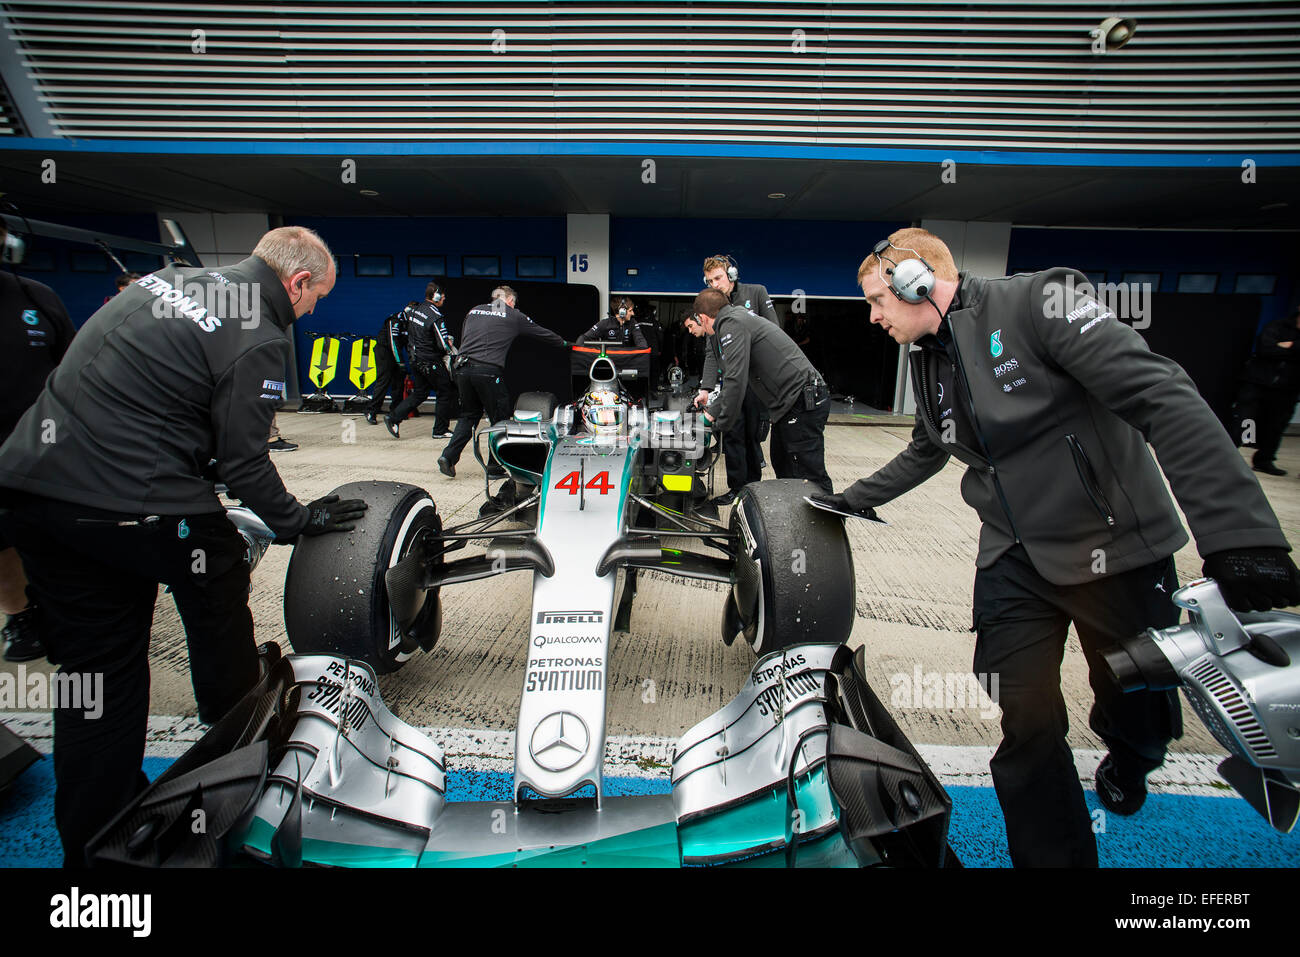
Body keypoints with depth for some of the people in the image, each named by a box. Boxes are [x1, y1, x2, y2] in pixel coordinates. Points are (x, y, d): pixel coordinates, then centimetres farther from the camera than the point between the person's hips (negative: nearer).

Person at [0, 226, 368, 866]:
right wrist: (296, 521, 3)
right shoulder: (258, 338, -11)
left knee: (95, 665, 15)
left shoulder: (167, 280, 13)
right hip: (134, 506, -8)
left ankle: (89, 840, 28)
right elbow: (243, 462, -12)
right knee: (219, 603, 18)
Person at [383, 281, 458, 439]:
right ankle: (440, 430, 11)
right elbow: (444, 344, -21)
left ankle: (393, 418, 10)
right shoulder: (436, 317, -19)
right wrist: (453, 350, 0)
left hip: (415, 360, 8)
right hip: (431, 363, -8)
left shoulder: (413, 309, 5)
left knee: (419, 393, 18)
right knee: (445, 393, 5)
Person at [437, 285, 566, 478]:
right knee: (500, 419, 6)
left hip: (463, 369, 6)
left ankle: (448, 456, 6)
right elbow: (541, 332, 18)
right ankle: (495, 468, 11)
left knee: (468, 415, 18)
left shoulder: (474, 311, 21)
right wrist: (564, 343, 33)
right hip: (488, 371, -6)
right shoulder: (513, 316, 8)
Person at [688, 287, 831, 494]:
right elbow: (735, 378, 29)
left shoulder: (732, 324, -11)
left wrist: (721, 426, -8)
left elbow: (736, 380, -19)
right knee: (783, 471, 19)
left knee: (811, 476, -9)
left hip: (803, 402, -11)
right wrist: (711, 412, 30)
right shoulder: (739, 319, 21)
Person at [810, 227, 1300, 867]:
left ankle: (1127, 767, 51)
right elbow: (925, 451, 24)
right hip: (1014, 560, 5)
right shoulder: (927, 361, 7)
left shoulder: (1037, 301, -15)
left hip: (1115, 547, -4)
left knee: (1137, 709, 16)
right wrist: (854, 499, 25)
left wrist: (1239, 534, -31)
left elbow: (1162, 398, -23)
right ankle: (1055, 858, 19)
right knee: (1026, 724, 0)